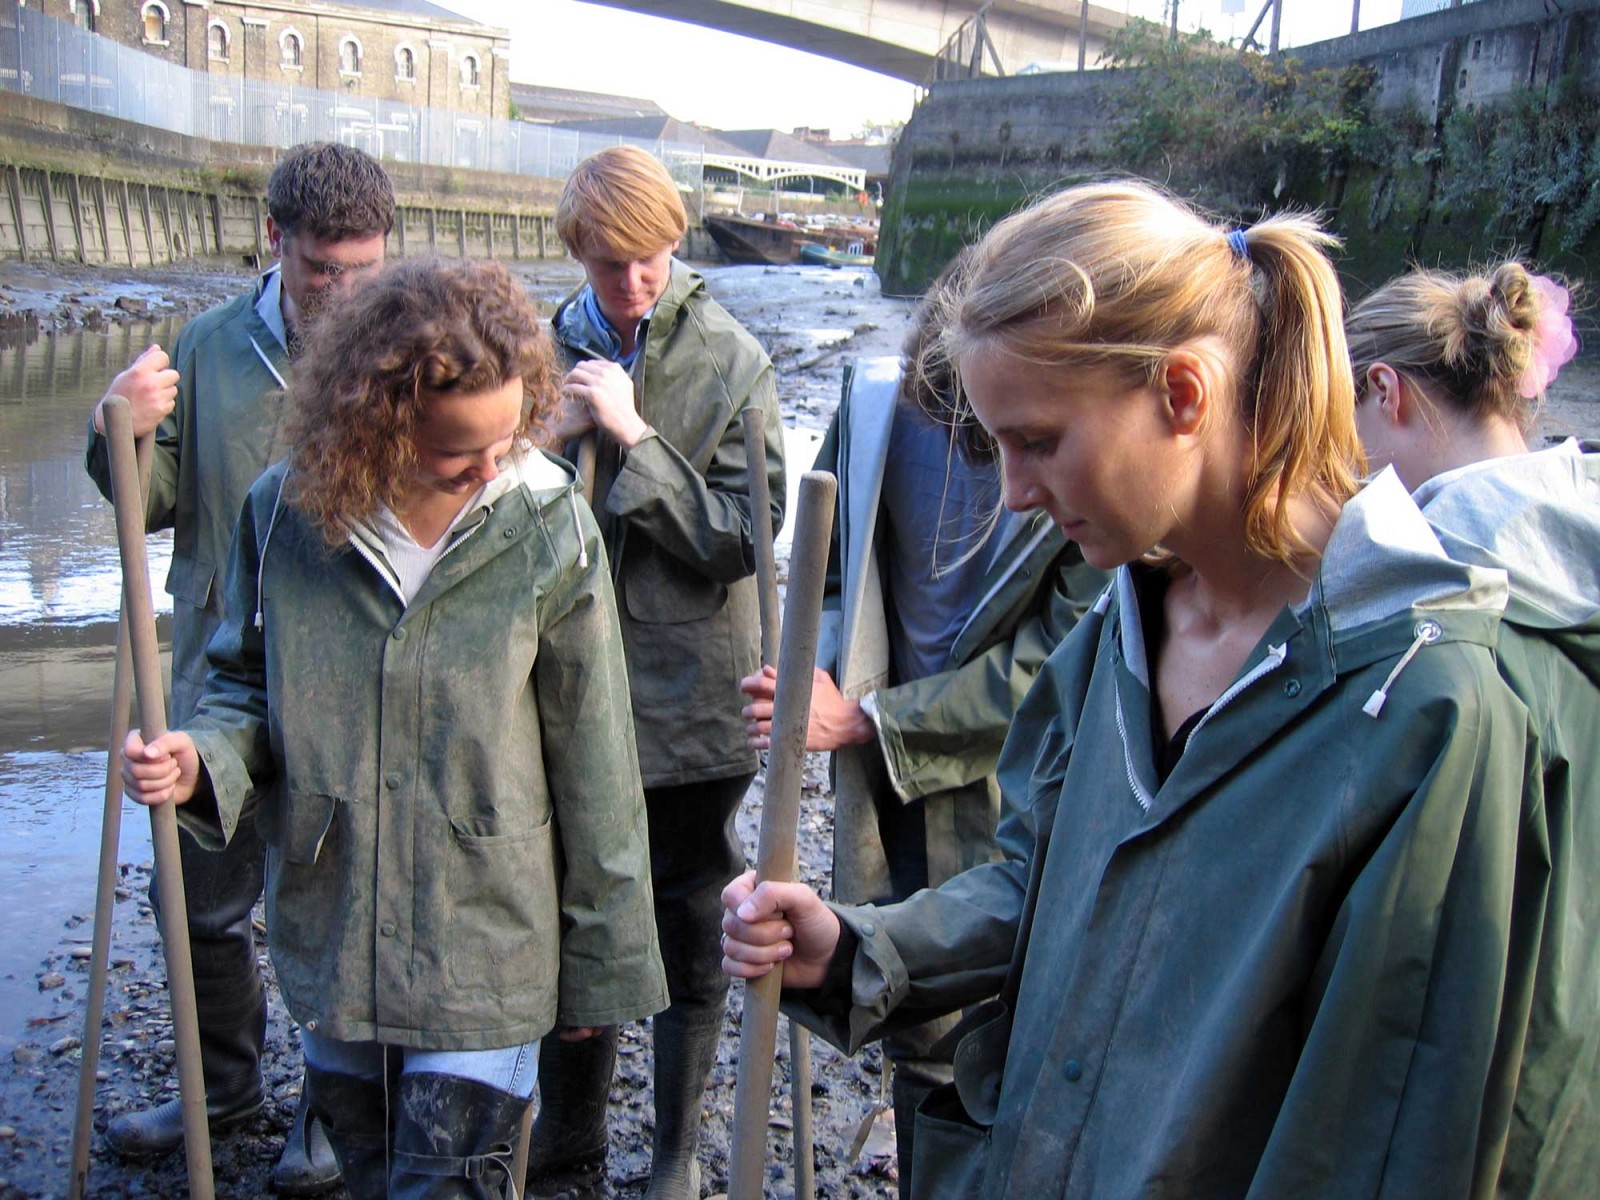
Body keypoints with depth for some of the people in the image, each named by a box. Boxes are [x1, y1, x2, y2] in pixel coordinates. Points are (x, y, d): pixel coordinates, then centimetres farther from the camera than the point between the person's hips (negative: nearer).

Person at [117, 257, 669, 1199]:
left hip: (484, 955, -3)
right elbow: (248, 687, 7)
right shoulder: (284, 513, -8)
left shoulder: (548, 529, -13)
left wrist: (602, 966, -2)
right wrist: (204, 760, -17)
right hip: (330, 944, 3)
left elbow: (593, 768, -8)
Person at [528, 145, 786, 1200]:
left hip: (691, 703, -2)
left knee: (688, 938, 12)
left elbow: (743, 539, -13)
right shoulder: (552, 350, 2)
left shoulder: (733, 362, -6)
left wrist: (633, 438, -20)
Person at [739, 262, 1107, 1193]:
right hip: (889, 778, 3)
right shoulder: (877, 400, -8)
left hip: (1014, 802, -3)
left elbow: (1051, 666, -18)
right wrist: (821, 670, -11)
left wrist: (864, 721, -18)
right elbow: (831, 562, 8)